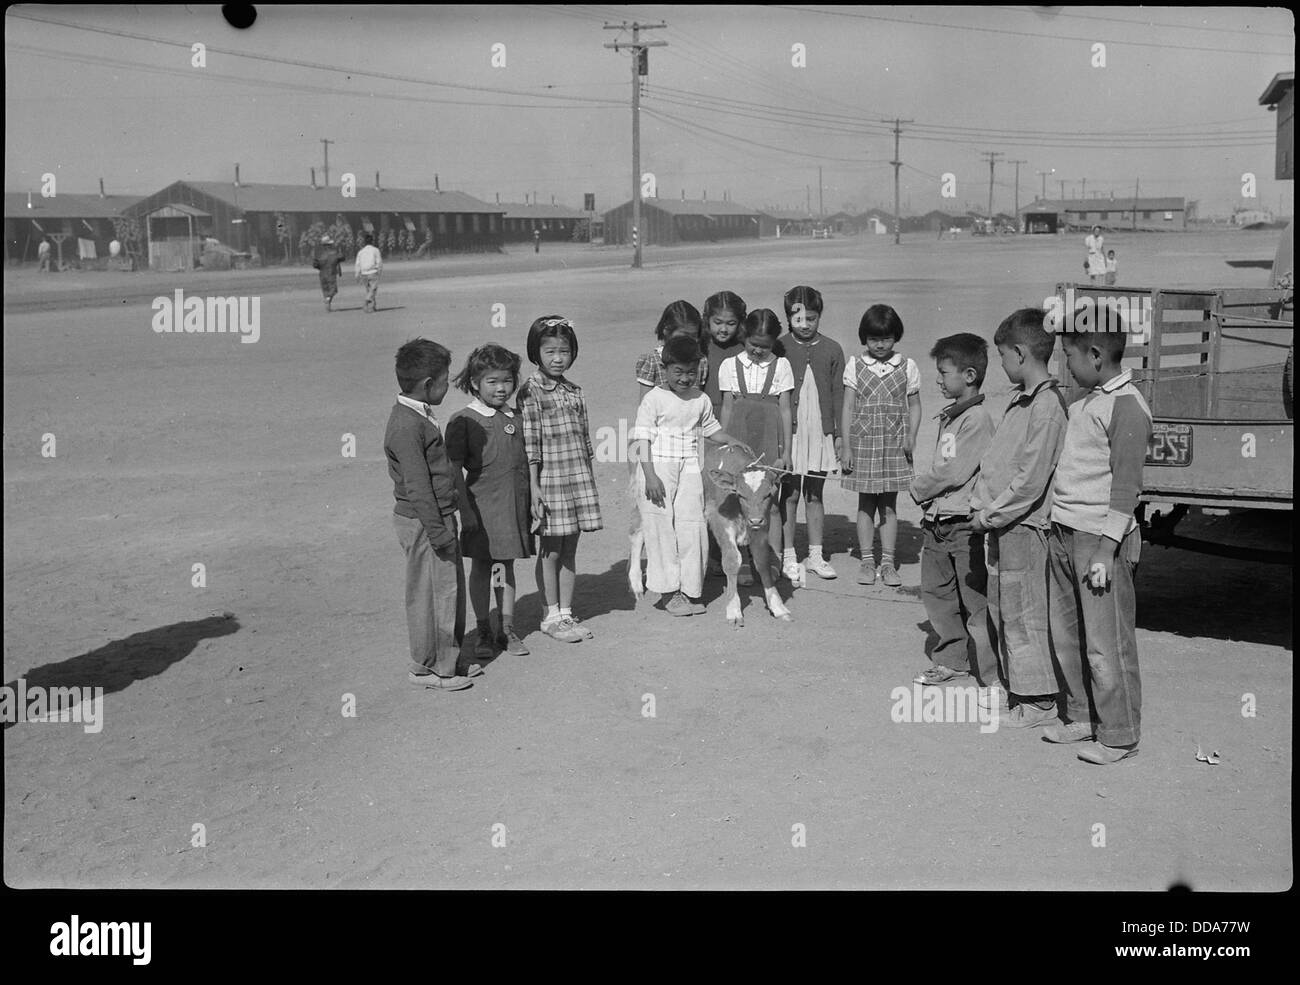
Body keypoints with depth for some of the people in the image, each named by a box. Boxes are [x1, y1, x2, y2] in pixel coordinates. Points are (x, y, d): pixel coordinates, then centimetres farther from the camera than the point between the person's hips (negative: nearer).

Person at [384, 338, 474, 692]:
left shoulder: (419, 416, 12)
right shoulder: (407, 425, -20)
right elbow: (417, 486, -22)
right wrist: (437, 530, -21)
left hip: (439, 517, 10)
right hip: (423, 522, -10)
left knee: (451, 590, 16)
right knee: (430, 594, 0)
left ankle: (449, 659, 28)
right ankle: (427, 668, 11)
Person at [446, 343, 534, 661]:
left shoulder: (516, 418, 8)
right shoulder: (463, 420, -8)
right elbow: (454, 471, -9)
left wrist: (534, 501, 12)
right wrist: (465, 509, -14)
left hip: (514, 504, 4)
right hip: (481, 505, -4)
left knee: (506, 567, 12)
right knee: (481, 567, 6)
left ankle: (507, 630, 21)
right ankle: (483, 632, 17)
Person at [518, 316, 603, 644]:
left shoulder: (574, 392, 10)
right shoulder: (531, 392, -8)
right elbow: (530, 444, -12)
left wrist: (588, 480, 14)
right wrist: (534, 486, -15)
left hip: (578, 479, 6)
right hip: (549, 479, -5)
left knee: (570, 549, 11)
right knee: (551, 552, 4)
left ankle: (566, 613, 20)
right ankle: (552, 616, 15)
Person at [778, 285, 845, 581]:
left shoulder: (832, 350, 4)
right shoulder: (779, 348, -2)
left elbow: (838, 394, 8)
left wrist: (839, 434, 6)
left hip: (821, 432, 2)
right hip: (788, 431, -2)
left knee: (815, 494, 10)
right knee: (789, 494, 2)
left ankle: (815, 555, 19)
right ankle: (788, 556, 11)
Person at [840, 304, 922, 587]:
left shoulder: (907, 367, 3)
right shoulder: (855, 366, 1)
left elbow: (914, 406, 8)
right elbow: (847, 407, 1)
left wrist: (911, 436, -8)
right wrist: (846, 447, -2)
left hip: (894, 444, 0)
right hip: (863, 442, 0)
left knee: (889, 504, 4)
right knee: (865, 504, 5)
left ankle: (888, 562, 11)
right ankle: (867, 561, 13)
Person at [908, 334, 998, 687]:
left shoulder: (977, 418, -15)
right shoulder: (949, 415, 13)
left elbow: (955, 471, -18)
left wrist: (919, 487, -5)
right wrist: (924, 492, 2)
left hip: (965, 524, -9)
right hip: (937, 521, 9)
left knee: (975, 601, -3)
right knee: (936, 592, 16)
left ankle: (993, 674, 6)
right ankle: (950, 660, 30)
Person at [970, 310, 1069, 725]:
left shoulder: (1048, 405, -18)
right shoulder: (1019, 399, 12)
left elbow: (1031, 478, -21)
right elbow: (993, 457, 17)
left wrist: (992, 515, -14)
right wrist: (980, 503, 6)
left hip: (1024, 525, -9)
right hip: (999, 523, 9)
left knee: (1023, 613, -1)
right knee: (1000, 608, 17)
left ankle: (1040, 701, 10)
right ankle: (1015, 686, 30)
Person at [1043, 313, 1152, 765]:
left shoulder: (1127, 406, -13)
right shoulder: (1084, 402, 14)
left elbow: (1126, 485, -16)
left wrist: (1106, 550, -19)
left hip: (1100, 539, -9)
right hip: (1065, 533, 9)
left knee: (1106, 643, -2)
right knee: (1066, 634, 15)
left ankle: (1119, 736, 9)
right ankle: (1083, 716, 28)